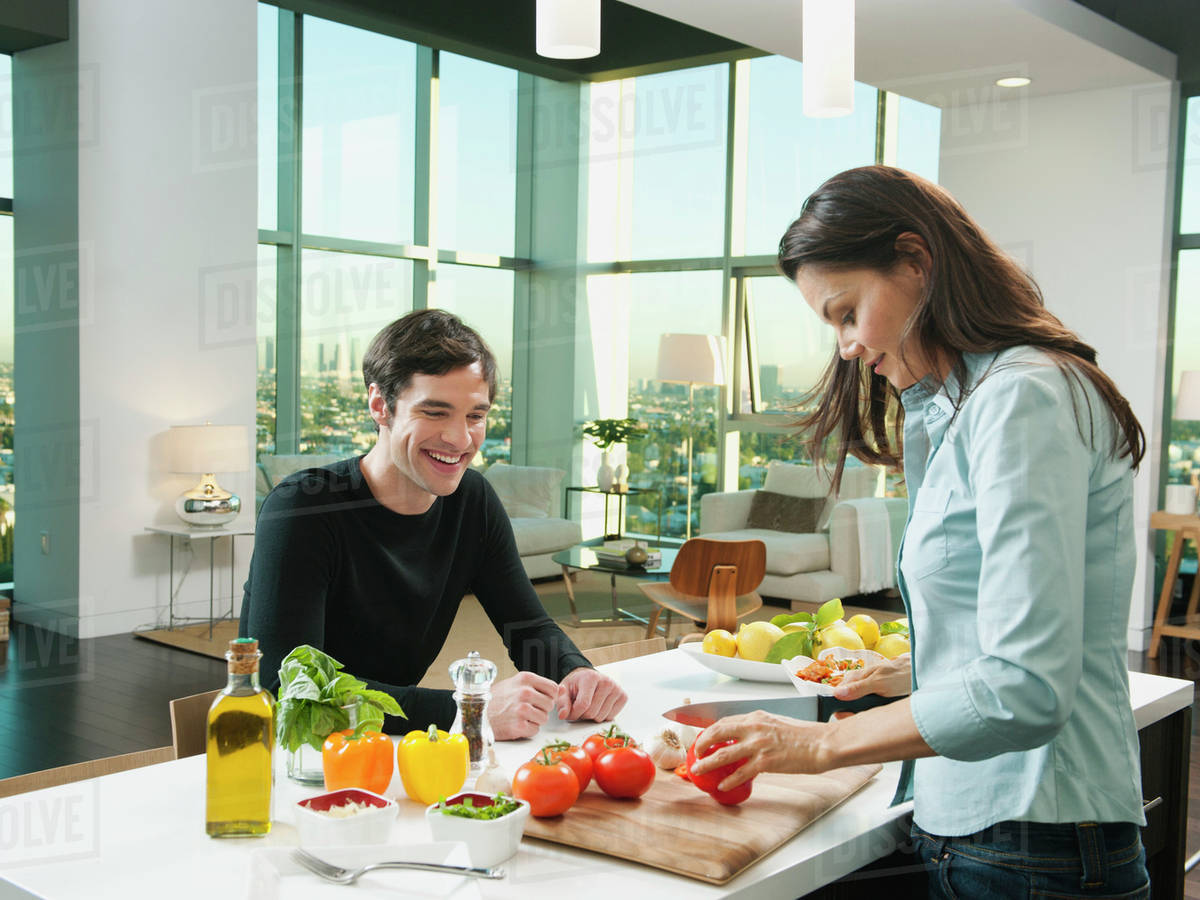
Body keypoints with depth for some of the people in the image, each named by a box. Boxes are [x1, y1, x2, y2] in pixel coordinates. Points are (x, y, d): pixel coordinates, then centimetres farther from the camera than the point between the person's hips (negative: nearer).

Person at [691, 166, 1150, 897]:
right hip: (972, 832, 8)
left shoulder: (1024, 398, -17)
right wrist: (913, 674, 12)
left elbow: (1027, 691, -24)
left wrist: (819, 743, -16)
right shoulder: (960, 407, 13)